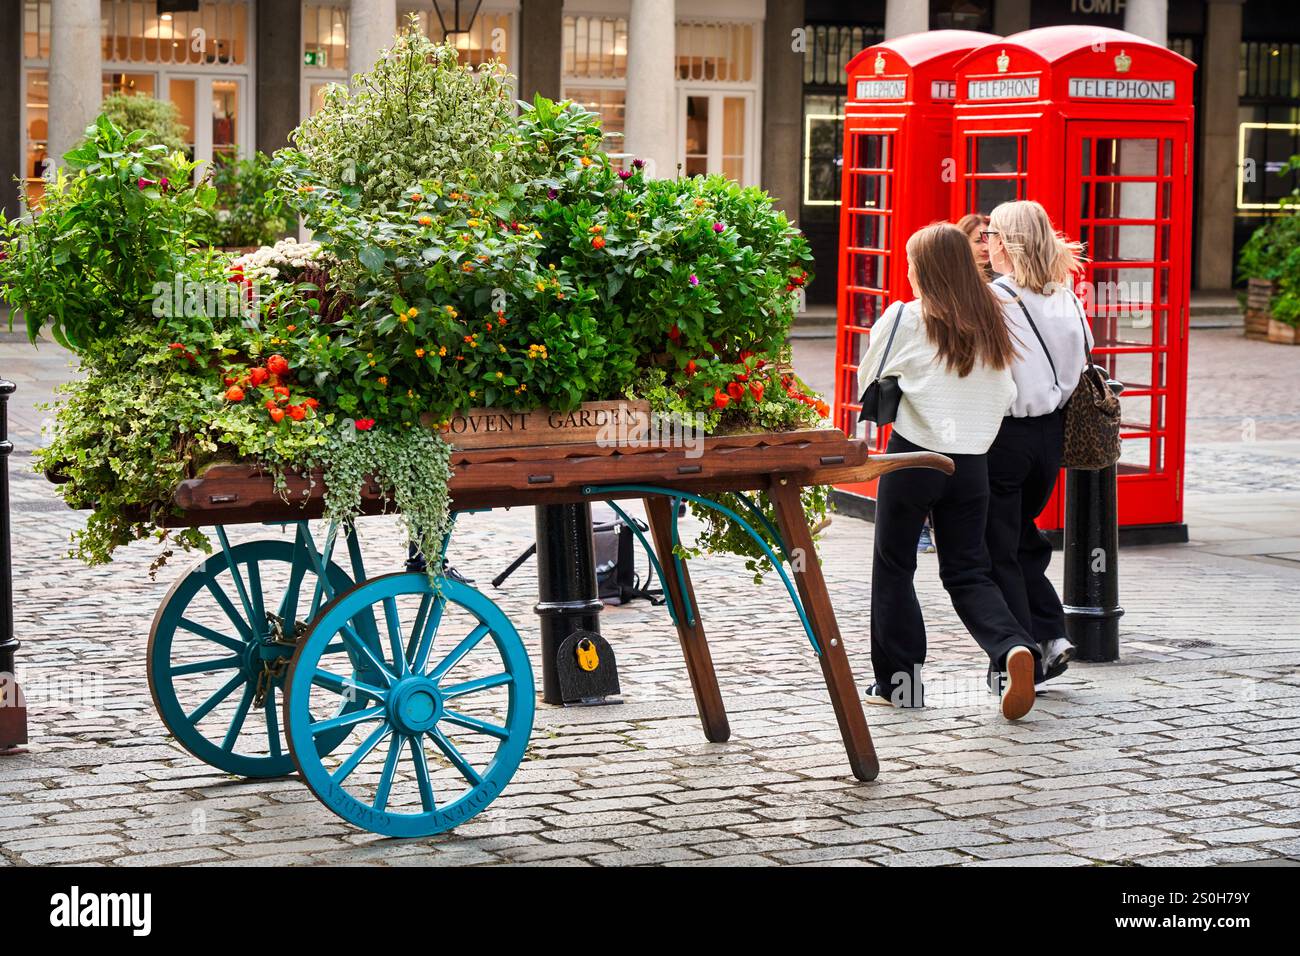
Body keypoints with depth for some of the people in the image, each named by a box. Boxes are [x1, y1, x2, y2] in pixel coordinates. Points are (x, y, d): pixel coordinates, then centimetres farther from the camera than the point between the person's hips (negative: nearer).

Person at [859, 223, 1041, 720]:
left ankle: (900, 681, 13)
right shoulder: (990, 322, 5)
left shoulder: (904, 319, -9)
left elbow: (868, 380, 2)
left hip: (914, 456, -4)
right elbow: (1006, 394, 8)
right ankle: (1014, 647, -15)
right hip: (972, 463, 4)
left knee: (893, 567, 11)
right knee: (967, 572, 10)